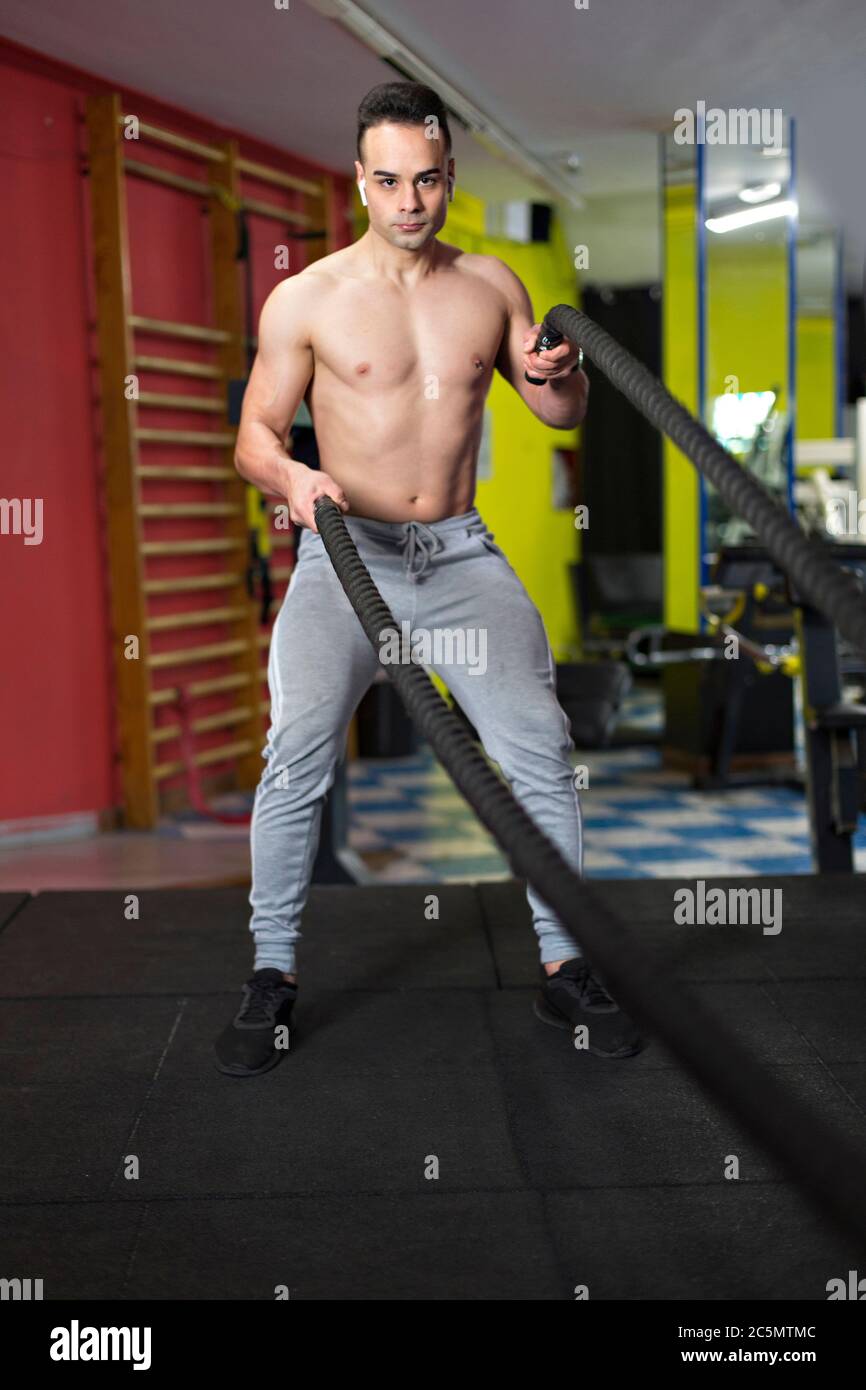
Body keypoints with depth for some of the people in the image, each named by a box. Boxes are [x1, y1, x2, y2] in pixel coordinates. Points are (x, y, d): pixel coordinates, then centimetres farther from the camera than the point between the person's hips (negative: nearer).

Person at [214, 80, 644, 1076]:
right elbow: (254, 436, 0)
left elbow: (562, 414, 14)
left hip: (462, 553, 3)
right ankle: (273, 975, -1)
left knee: (541, 749, -8)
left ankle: (563, 968, 9)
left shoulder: (491, 285, 9)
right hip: (346, 551, -2)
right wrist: (292, 479, -23)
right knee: (299, 756, -19)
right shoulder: (306, 299, 0)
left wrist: (558, 377, -10)